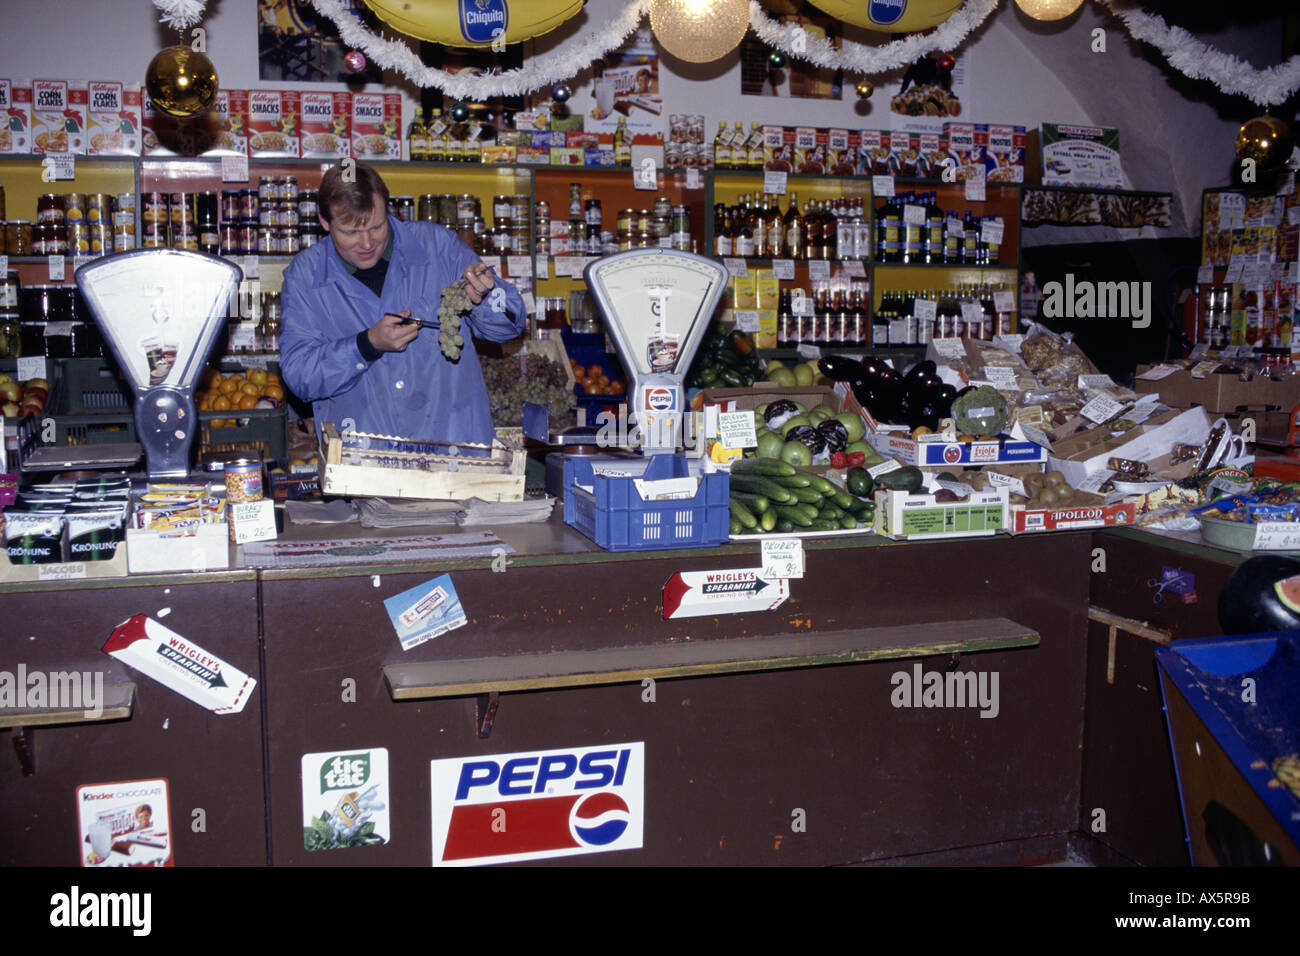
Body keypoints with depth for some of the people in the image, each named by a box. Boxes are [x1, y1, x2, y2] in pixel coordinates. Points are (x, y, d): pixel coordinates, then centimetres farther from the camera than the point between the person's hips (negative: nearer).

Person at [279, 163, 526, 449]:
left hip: (454, 440, 0)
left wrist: (483, 295, -15)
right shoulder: (304, 276, 3)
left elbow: (509, 325, 8)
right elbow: (297, 373, -3)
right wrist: (369, 344, -16)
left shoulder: (438, 245, 2)